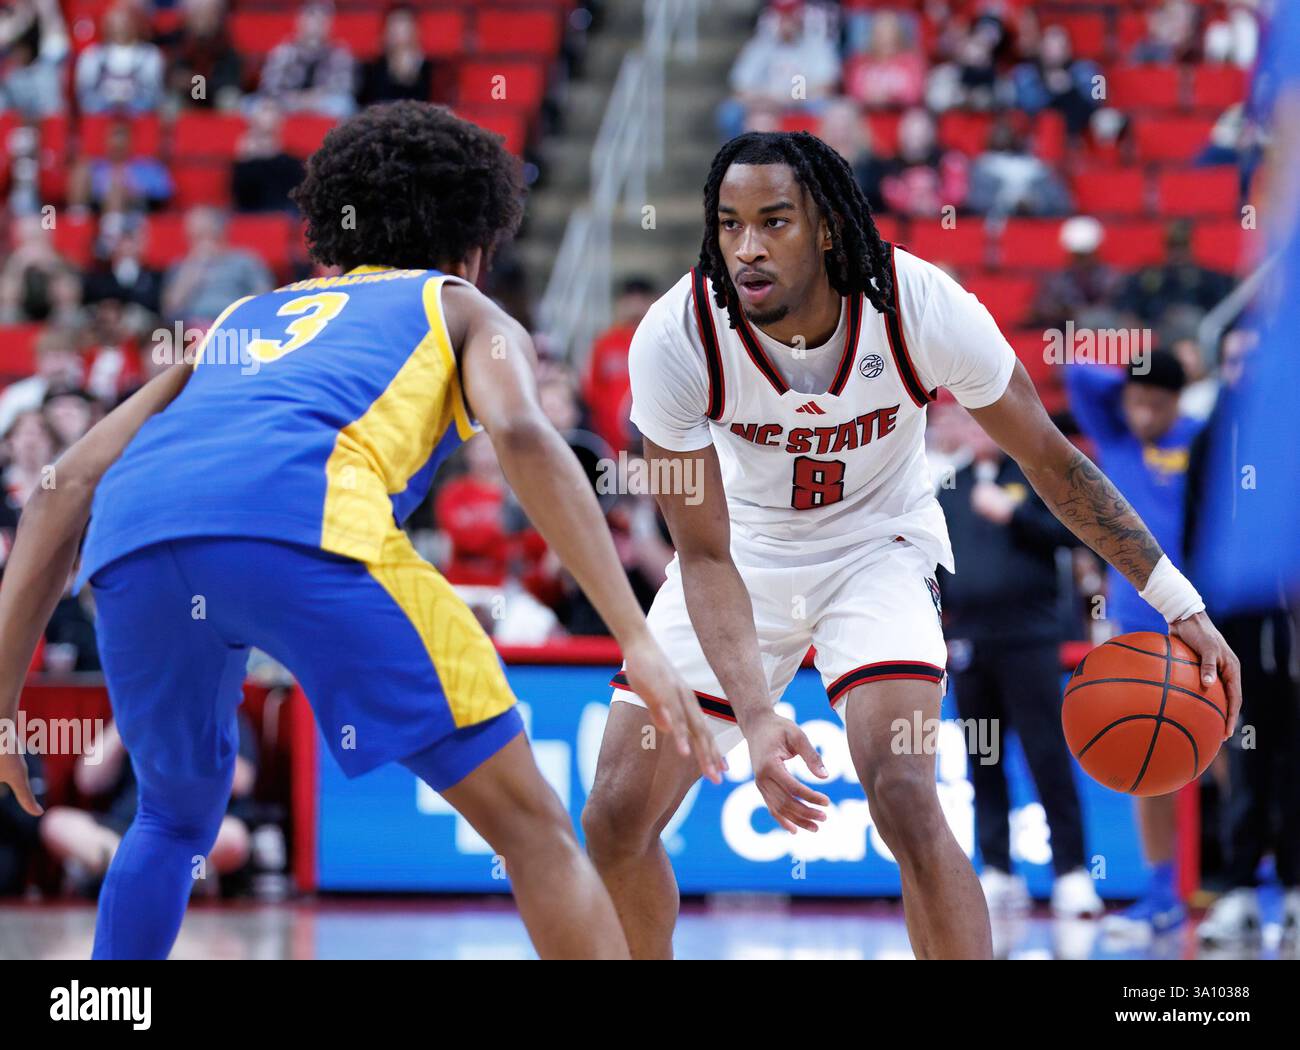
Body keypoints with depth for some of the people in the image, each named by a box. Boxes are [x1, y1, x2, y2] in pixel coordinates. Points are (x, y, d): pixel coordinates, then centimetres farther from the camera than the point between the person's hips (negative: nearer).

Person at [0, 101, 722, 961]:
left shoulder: (244, 320, 41)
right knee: (529, 822, 4)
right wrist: (638, 639, 0)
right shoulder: (466, 311, 30)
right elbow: (523, 437, 7)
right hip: (298, 513, -4)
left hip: (134, 535, 5)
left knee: (177, 814, 32)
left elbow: (71, 485, 31)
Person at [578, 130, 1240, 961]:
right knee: (617, 818, -3)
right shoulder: (677, 338, -28)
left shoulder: (923, 308, -28)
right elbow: (705, 556, -22)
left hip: (877, 545, -1)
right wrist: (754, 715, -36)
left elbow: (1051, 461, -13)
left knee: (904, 798, -25)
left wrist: (1180, 604, -13)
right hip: (745, 548, 2)